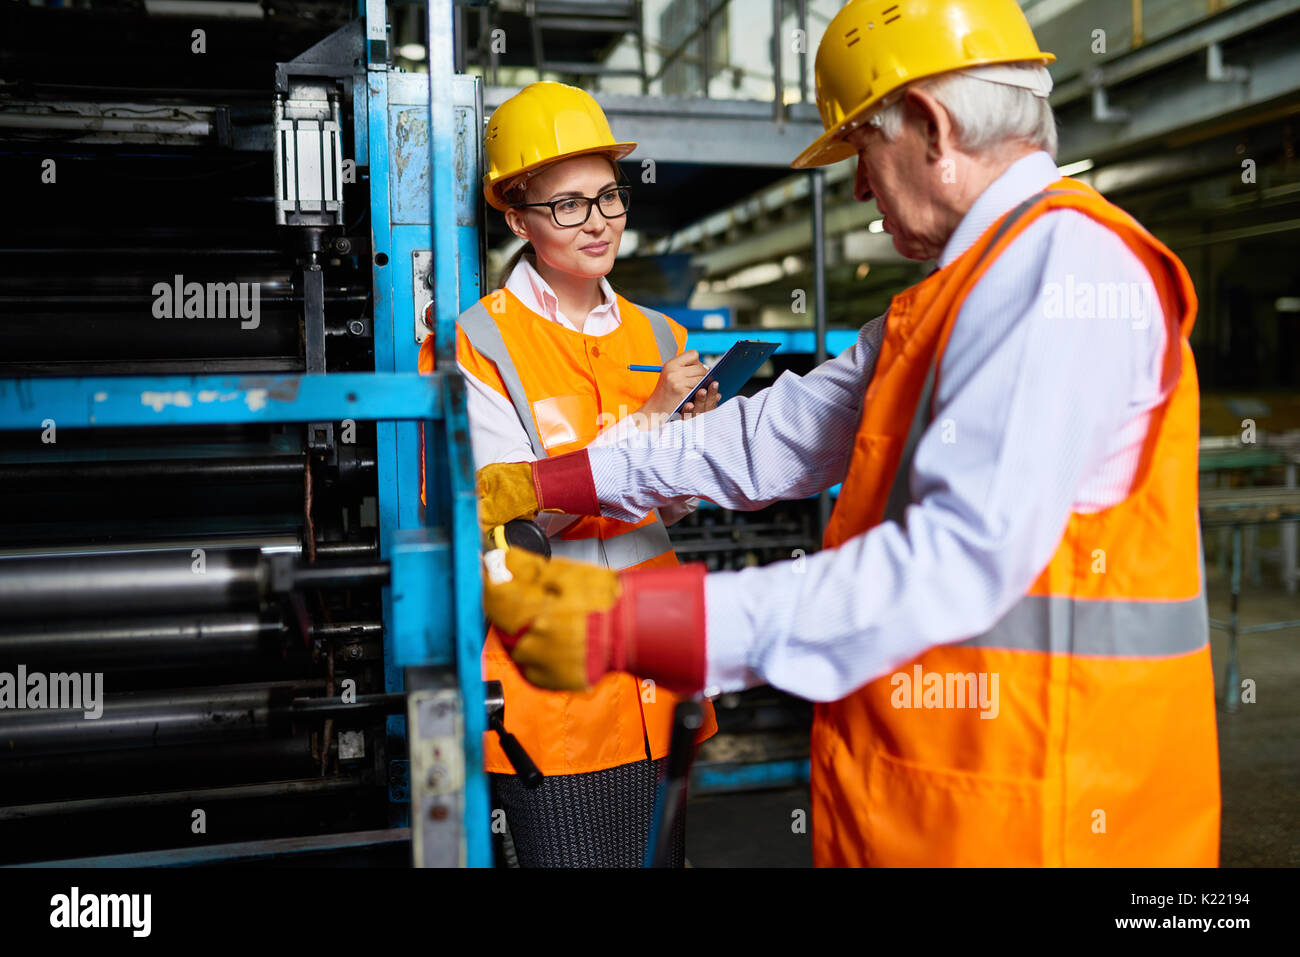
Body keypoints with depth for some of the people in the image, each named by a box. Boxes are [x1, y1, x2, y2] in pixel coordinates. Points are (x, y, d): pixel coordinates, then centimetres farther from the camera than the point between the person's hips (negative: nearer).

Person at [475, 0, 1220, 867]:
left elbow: (964, 555, -28)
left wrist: (636, 622, -30)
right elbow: (779, 435, 15)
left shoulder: (1063, 260, -17)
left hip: (1028, 810, -9)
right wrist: (546, 482, 11)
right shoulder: (965, 288, 18)